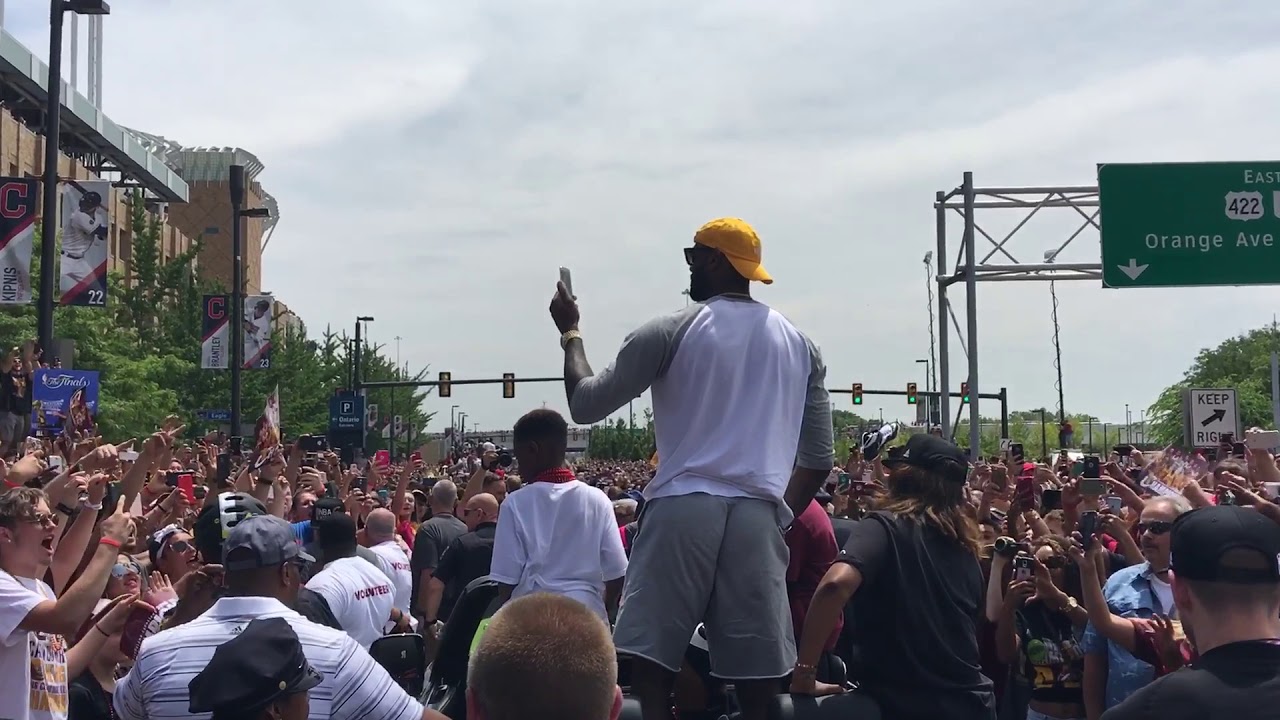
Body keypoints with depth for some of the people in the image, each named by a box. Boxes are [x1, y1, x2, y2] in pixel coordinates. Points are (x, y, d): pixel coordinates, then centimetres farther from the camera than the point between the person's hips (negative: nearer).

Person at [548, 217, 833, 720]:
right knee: (756, 673, 6)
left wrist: (570, 332, 19)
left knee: (651, 659, 2)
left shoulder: (672, 331, 0)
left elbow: (585, 405, 5)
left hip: (683, 509, -4)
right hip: (758, 516, 4)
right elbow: (819, 457, 14)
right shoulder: (800, 344, 14)